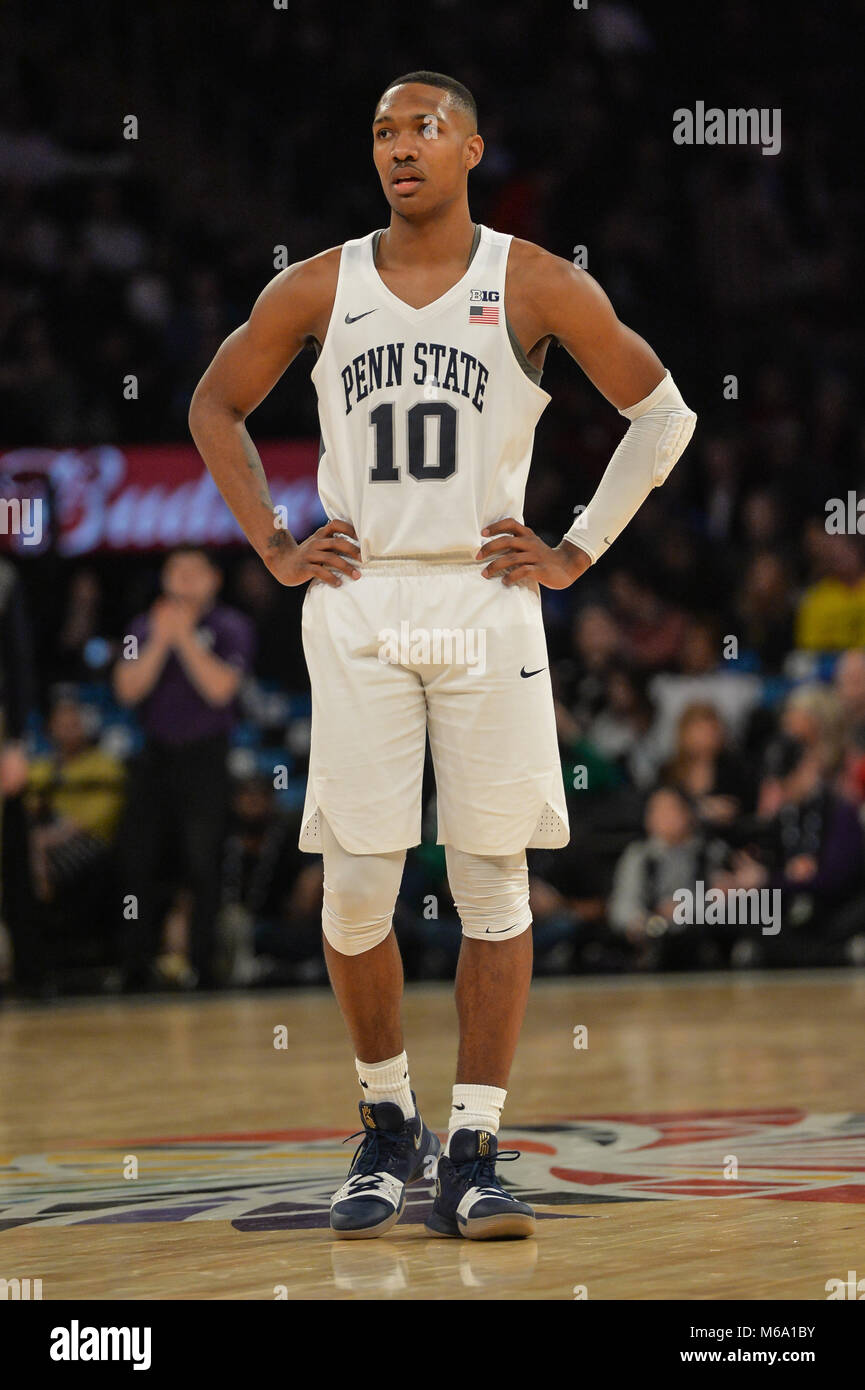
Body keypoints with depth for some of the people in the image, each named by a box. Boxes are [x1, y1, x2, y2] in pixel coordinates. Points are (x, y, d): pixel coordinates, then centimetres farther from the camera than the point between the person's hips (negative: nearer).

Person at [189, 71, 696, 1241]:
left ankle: (472, 1157, 3)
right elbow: (216, 407, 18)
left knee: (493, 883, -2)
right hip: (358, 607, 1)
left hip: (486, 604, -1)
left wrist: (579, 551, 2)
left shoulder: (538, 289, 0)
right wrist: (273, 548, 9)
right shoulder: (318, 289, 4)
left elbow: (663, 412, 8)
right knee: (355, 887, -1)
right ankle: (387, 1126, 19)